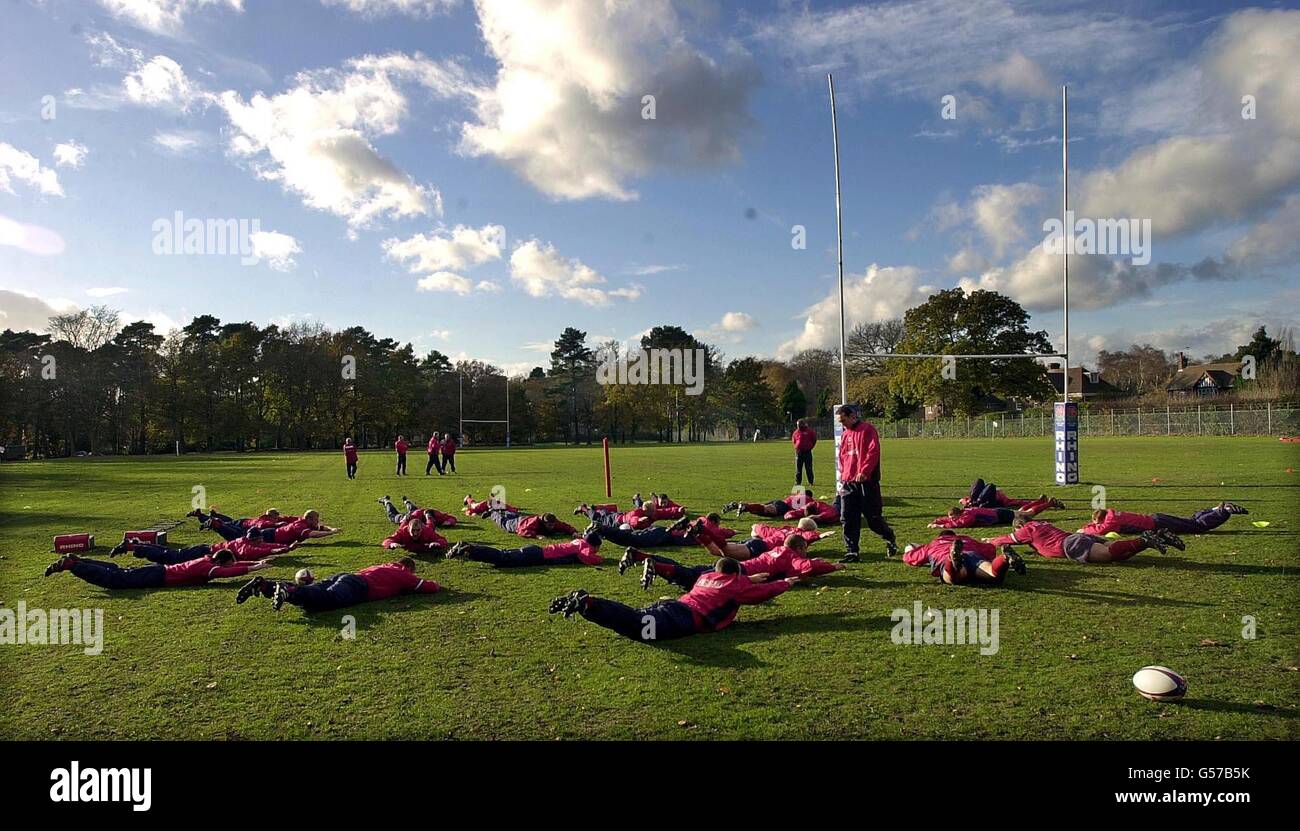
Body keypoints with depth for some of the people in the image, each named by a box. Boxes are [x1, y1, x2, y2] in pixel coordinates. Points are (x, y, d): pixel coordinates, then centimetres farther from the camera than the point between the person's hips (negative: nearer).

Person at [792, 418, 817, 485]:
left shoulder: (810, 431, -3)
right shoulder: (796, 432, 6)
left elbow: (814, 440, 7)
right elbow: (793, 441, 21)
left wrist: (810, 447, 5)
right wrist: (796, 447, 10)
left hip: (807, 452, -3)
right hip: (798, 452, 3)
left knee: (809, 468, 2)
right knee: (798, 469, 6)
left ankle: (811, 482, 9)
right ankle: (797, 482, 12)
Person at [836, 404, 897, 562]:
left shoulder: (867, 429, -5)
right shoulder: (845, 434, 17)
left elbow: (873, 452, -15)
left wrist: (864, 471, -25)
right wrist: (842, 477, 13)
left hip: (866, 482, -6)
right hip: (848, 482, 6)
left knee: (873, 517, 0)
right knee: (848, 519, 2)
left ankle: (890, 539, 26)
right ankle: (851, 552, 7)